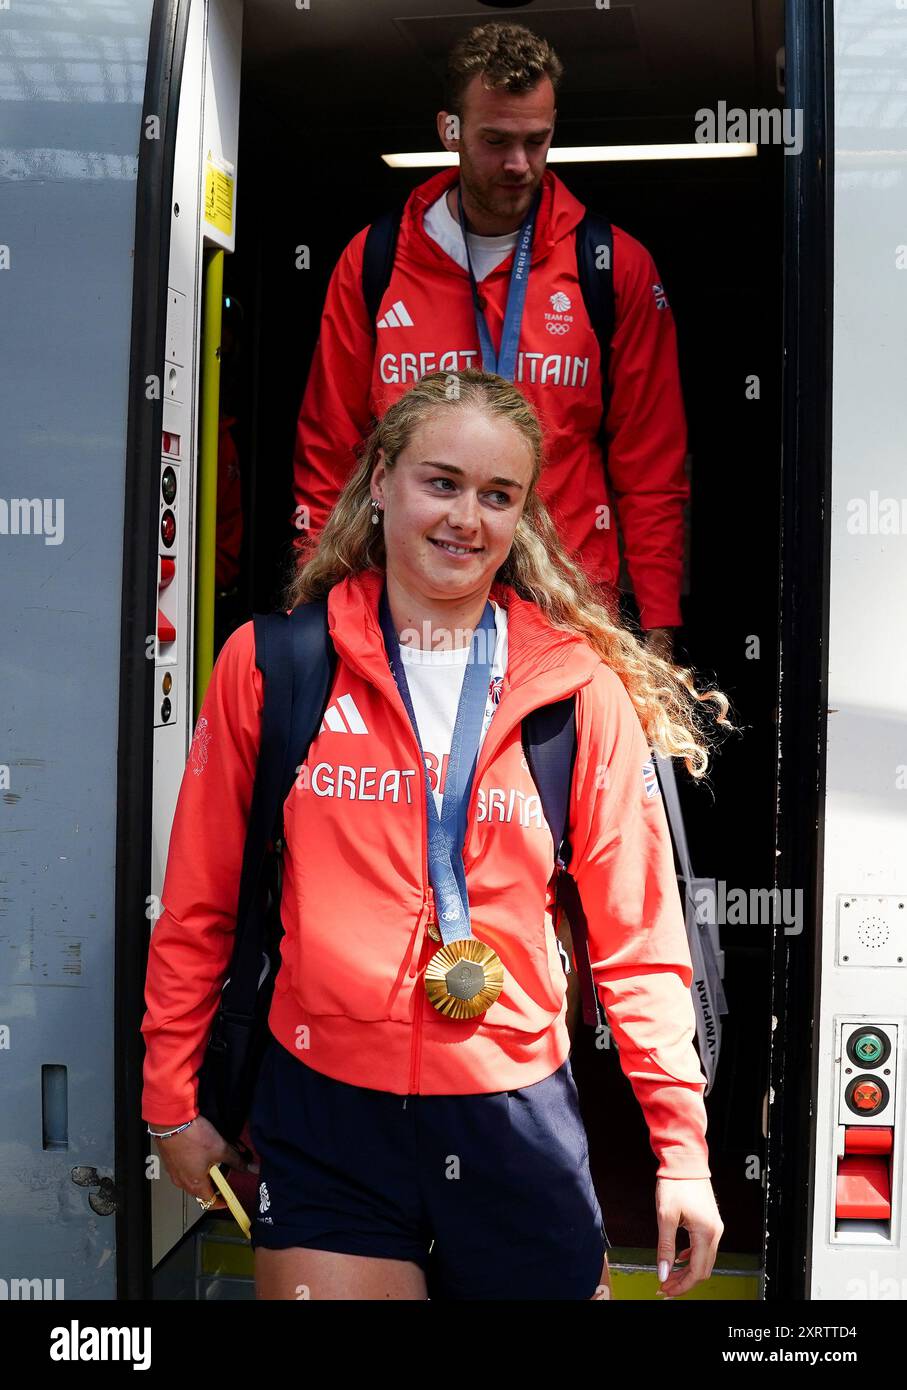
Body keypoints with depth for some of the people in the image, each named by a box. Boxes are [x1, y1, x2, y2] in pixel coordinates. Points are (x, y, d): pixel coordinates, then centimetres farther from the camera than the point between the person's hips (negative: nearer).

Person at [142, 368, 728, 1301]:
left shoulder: (581, 689, -1)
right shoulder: (269, 664, -1)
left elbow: (636, 938, 2)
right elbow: (198, 906, 5)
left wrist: (682, 1147, 1)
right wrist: (172, 1099, 8)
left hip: (517, 1119, 1)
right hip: (324, 1122, 0)